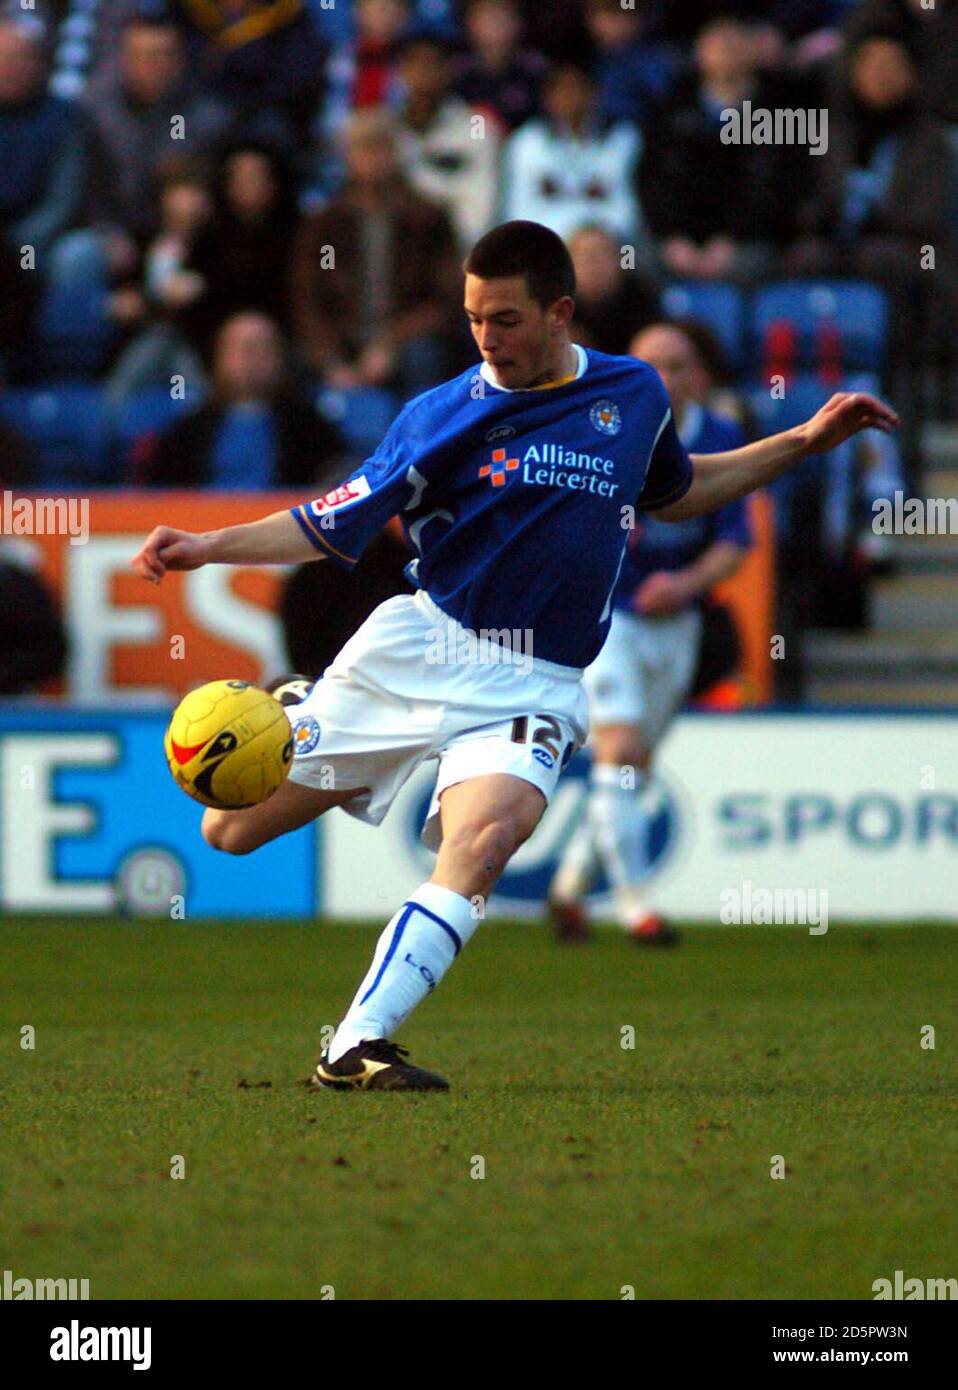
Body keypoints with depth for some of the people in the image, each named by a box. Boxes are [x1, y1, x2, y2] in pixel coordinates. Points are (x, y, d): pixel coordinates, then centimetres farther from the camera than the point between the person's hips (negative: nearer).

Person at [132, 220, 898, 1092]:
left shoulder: (635, 392, 7)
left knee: (488, 833, -32)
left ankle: (356, 1046, -32)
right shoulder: (446, 416, -3)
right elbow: (332, 529, 1)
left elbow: (673, 494, 27)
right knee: (232, 832, 2)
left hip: (535, 685, 0)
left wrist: (805, 442, 22)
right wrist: (210, 547, -13)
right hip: (420, 650, 0)